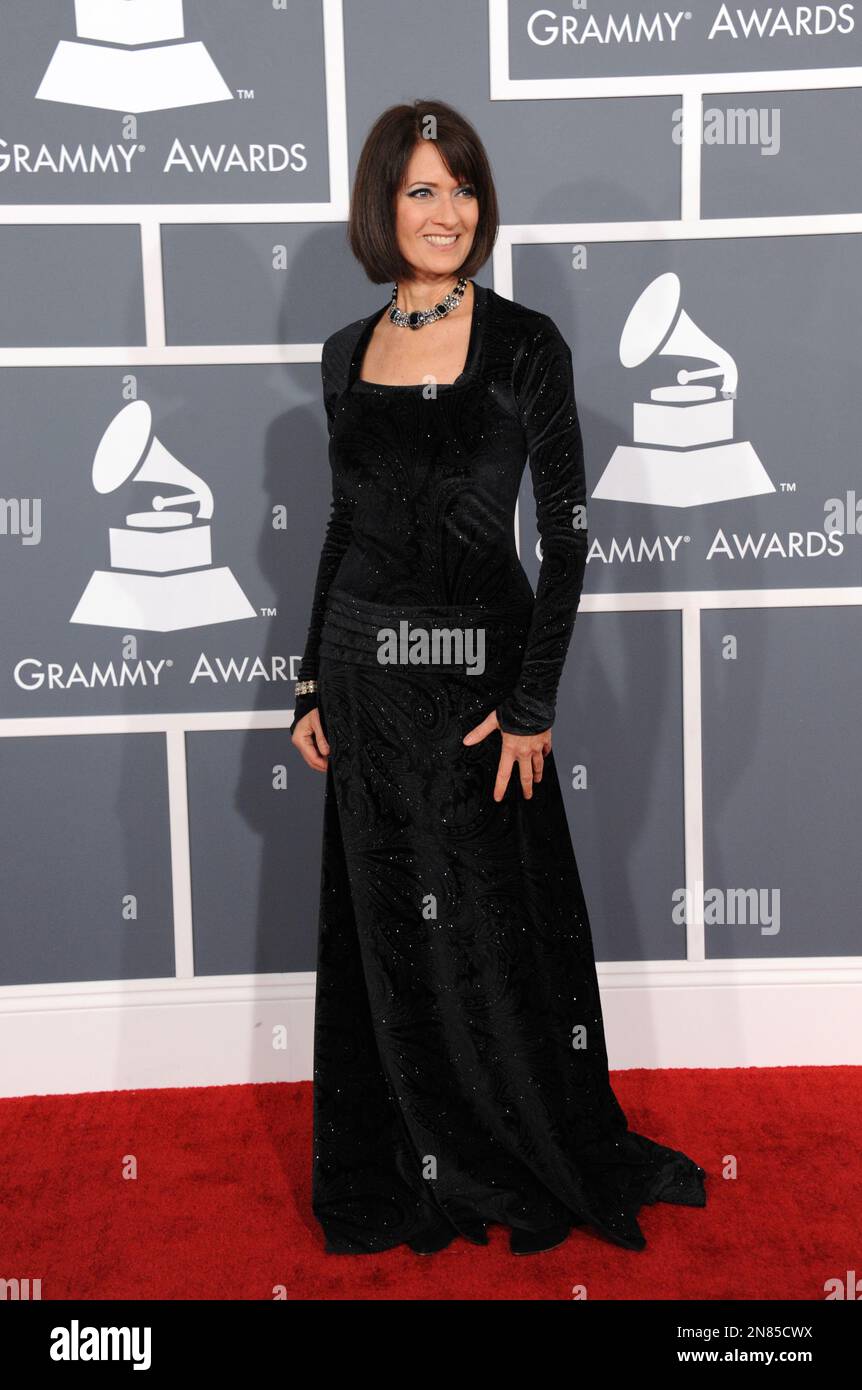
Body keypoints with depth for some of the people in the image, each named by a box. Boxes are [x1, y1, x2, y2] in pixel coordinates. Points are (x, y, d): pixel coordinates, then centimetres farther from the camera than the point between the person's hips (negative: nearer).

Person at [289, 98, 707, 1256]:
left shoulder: (523, 343, -6)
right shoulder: (348, 355, 8)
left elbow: (566, 530, -9)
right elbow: (344, 526, 13)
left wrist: (533, 703, -14)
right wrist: (316, 687, 11)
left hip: (477, 665, -4)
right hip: (366, 671, 4)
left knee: (494, 931, 4)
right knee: (387, 934, 12)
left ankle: (540, 1163, 26)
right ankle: (414, 1164, 30)